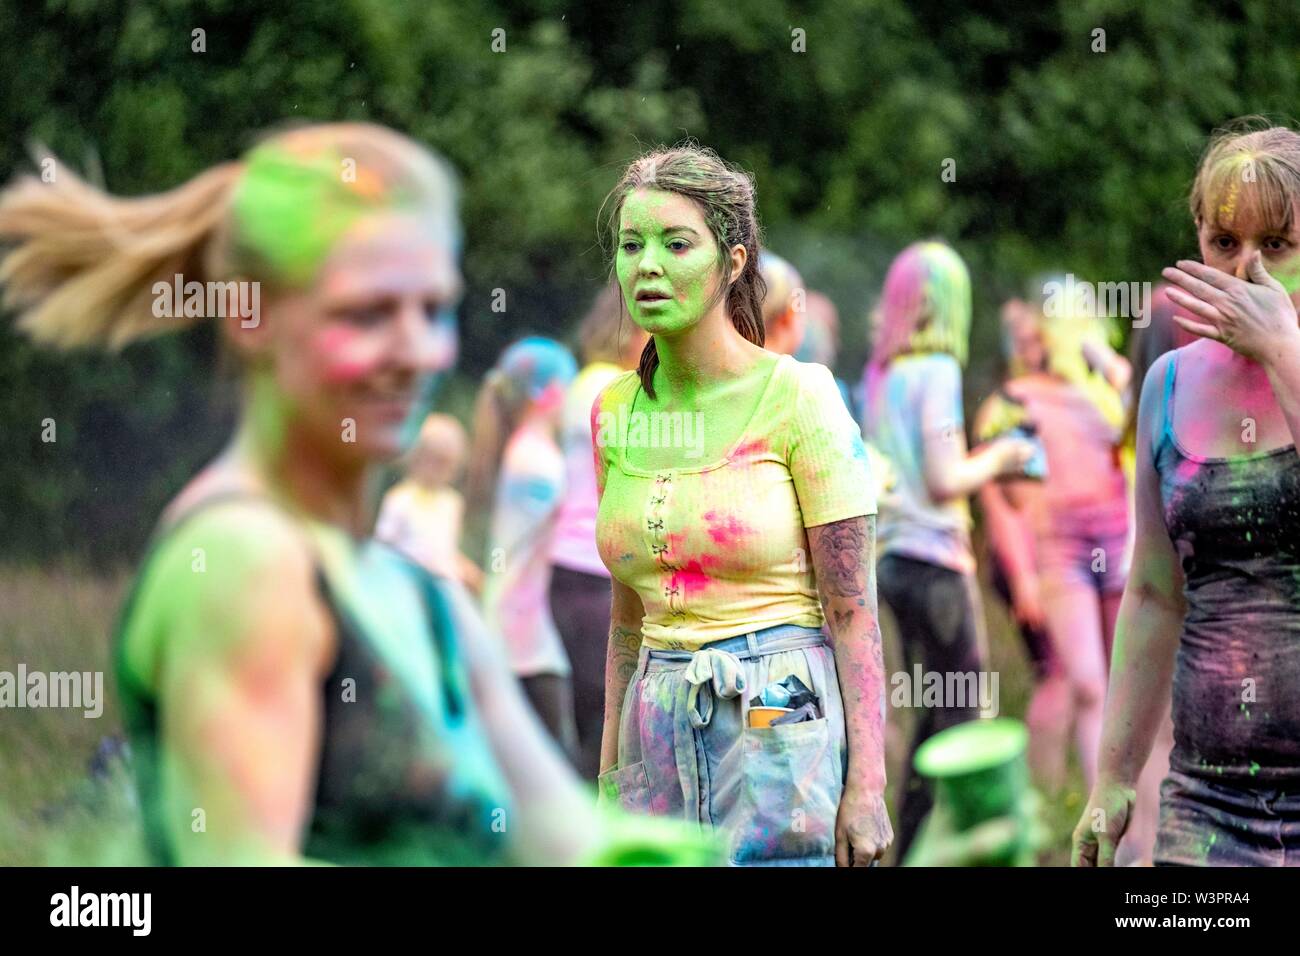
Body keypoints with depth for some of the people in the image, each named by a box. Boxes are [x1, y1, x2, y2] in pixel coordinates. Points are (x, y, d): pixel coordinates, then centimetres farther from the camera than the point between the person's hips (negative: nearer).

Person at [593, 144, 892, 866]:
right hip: (659, 728, 5)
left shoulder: (799, 398, -7)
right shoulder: (614, 413, 8)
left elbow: (854, 611, -8)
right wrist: (610, 776, 14)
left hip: (779, 721, -5)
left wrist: (866, 786, -13)